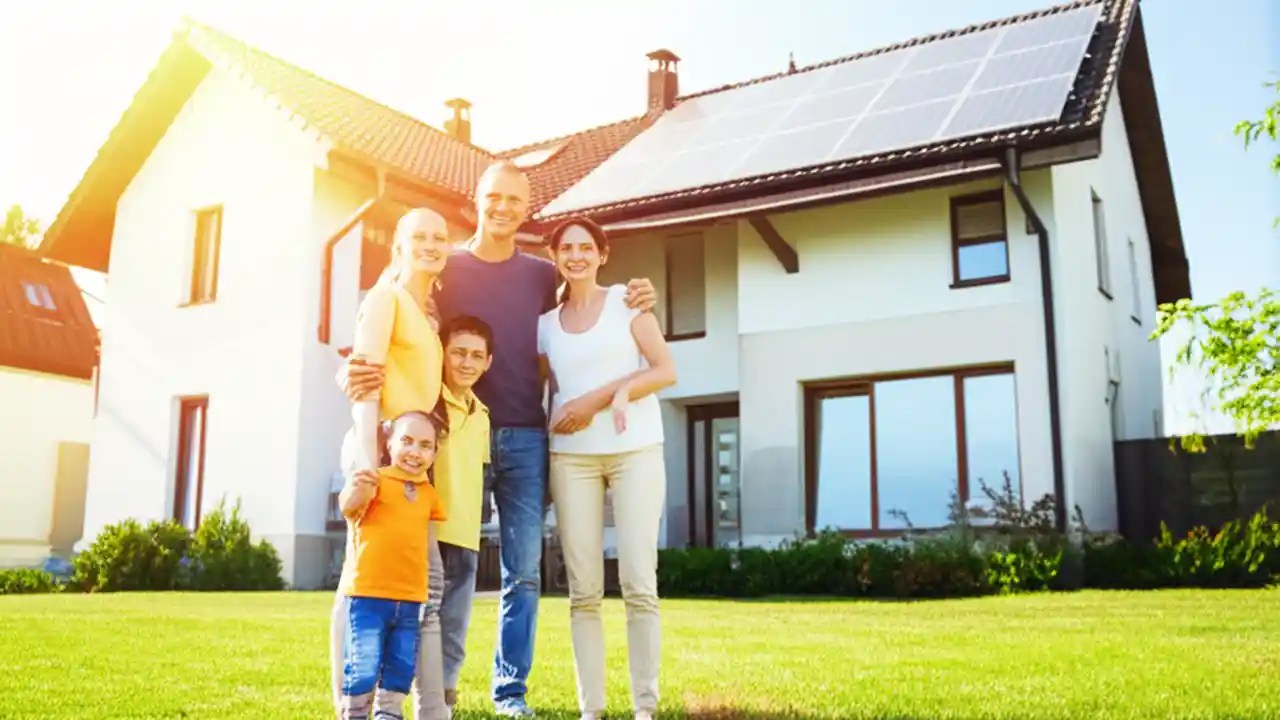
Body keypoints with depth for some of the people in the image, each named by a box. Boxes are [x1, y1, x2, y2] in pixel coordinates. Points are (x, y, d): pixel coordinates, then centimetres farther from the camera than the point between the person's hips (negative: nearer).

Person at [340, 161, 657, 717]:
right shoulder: (445, 270, 6)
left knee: (523, 571, 3)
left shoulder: (543, 276, 11)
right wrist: (356, 372, -21)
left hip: (525, 437, 2)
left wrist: (633, 303, -2)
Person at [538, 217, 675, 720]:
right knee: (584, 589, 0)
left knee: (639, 582, -6)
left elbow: (666, 371, -4)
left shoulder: (626, 301, 5)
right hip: (572, 456, 3)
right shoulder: (546, 324, 13)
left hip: (635, 449, -2)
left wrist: (598, 397, -11)